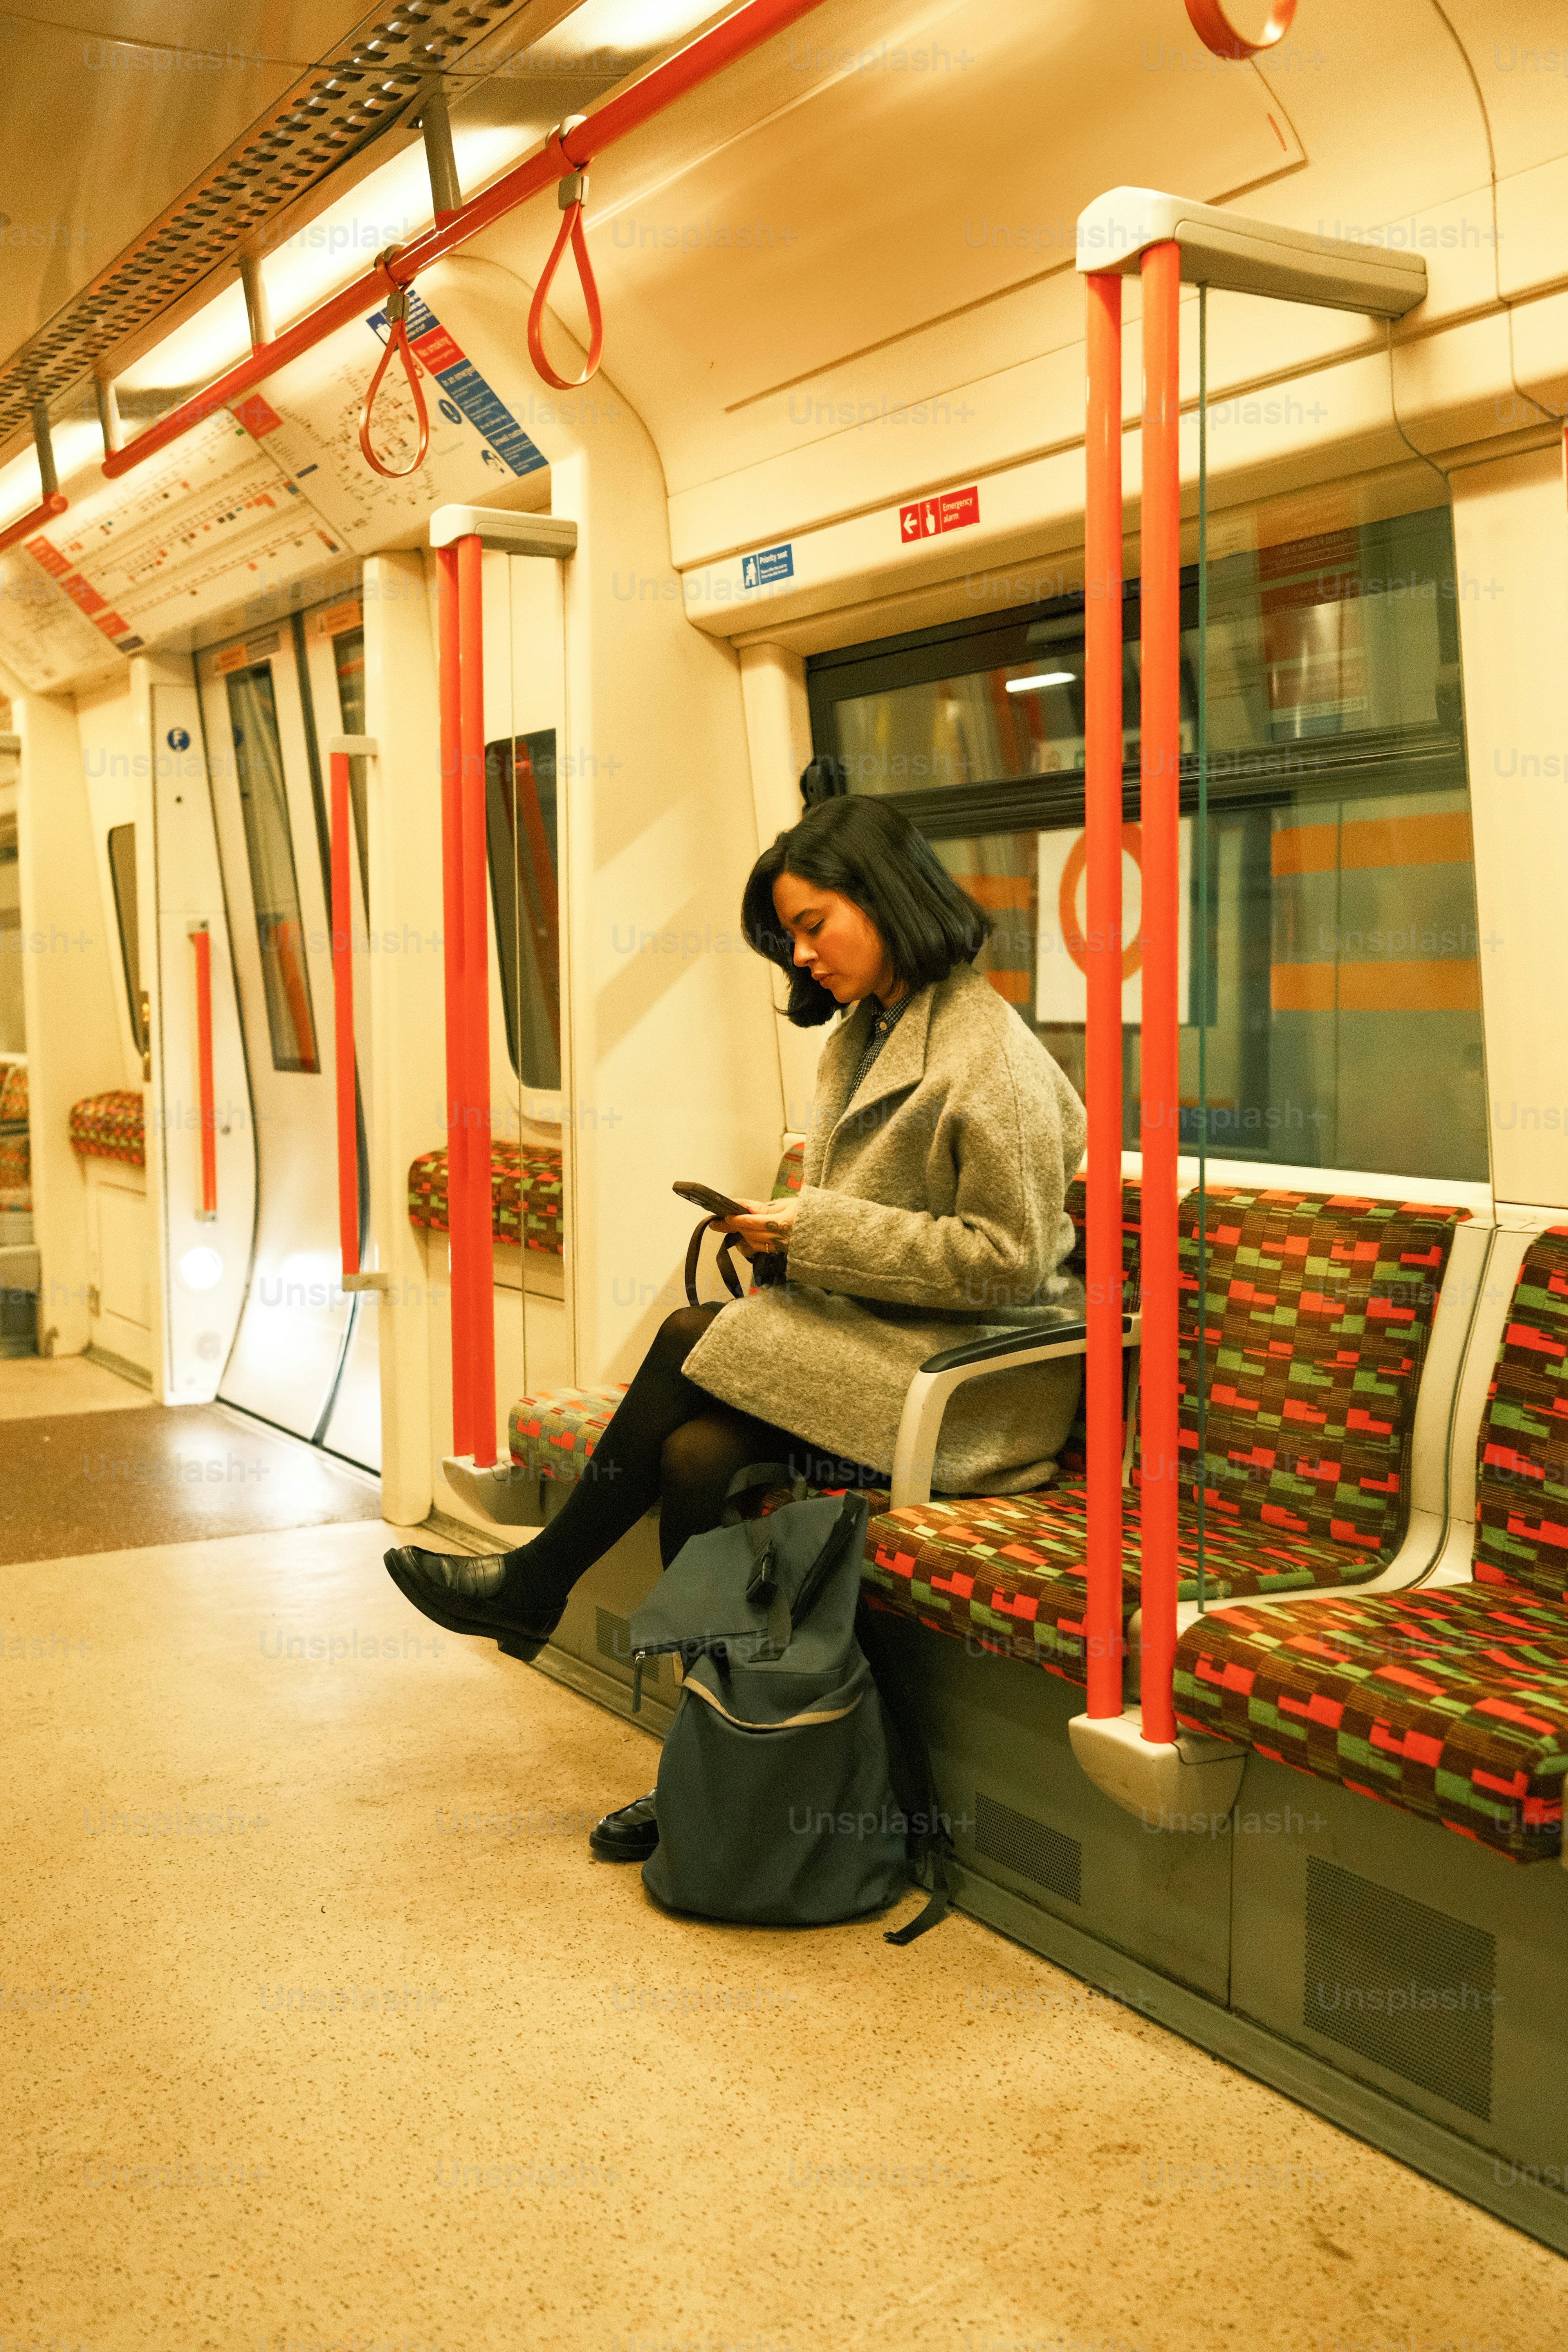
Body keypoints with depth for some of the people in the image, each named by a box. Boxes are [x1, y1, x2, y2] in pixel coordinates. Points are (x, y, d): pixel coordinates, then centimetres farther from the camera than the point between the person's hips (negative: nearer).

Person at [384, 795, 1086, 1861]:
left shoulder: (991, 1055, -14)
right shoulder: (861, 1033, 14)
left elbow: (1008, 1260, -19)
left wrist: (820, 1233, -18)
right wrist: (791, 1235, 0)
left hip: (974, 1378, -8)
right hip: (872, 1343, 8)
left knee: (692, 1342, -20)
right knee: (694, 1453, -17)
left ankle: (536, 1584, -1)